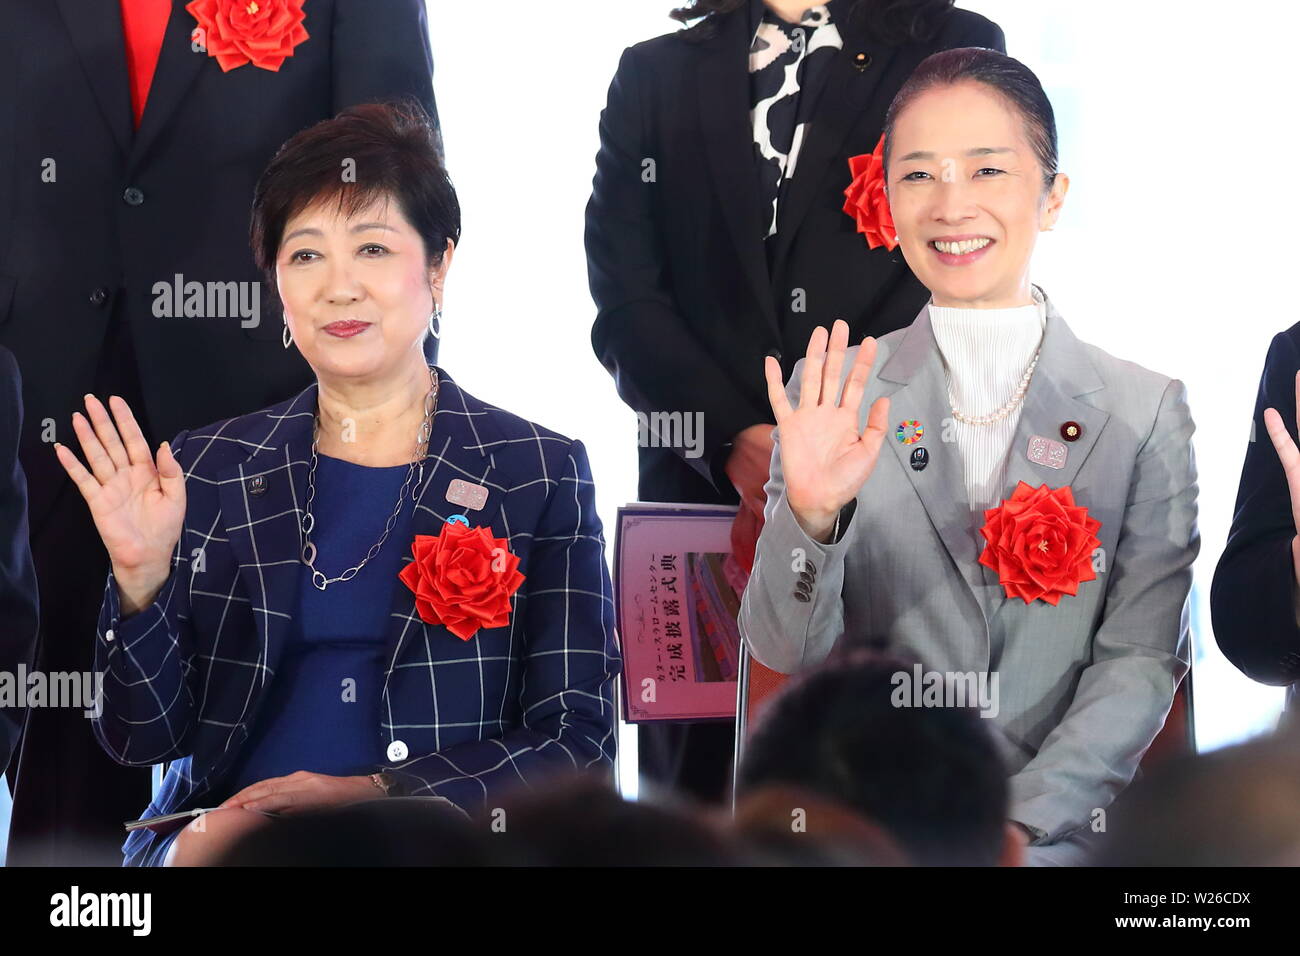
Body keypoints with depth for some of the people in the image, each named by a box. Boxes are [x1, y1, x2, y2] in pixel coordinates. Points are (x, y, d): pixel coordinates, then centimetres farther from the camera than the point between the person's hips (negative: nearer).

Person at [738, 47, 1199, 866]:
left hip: (1058, 834, 0)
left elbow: (1143, 659, 1)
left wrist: (1018, 822, -11)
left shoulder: (1146, 411, 6)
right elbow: (786, 650, 4)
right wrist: (811, 516, -15)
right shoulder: (836, 394, 8)